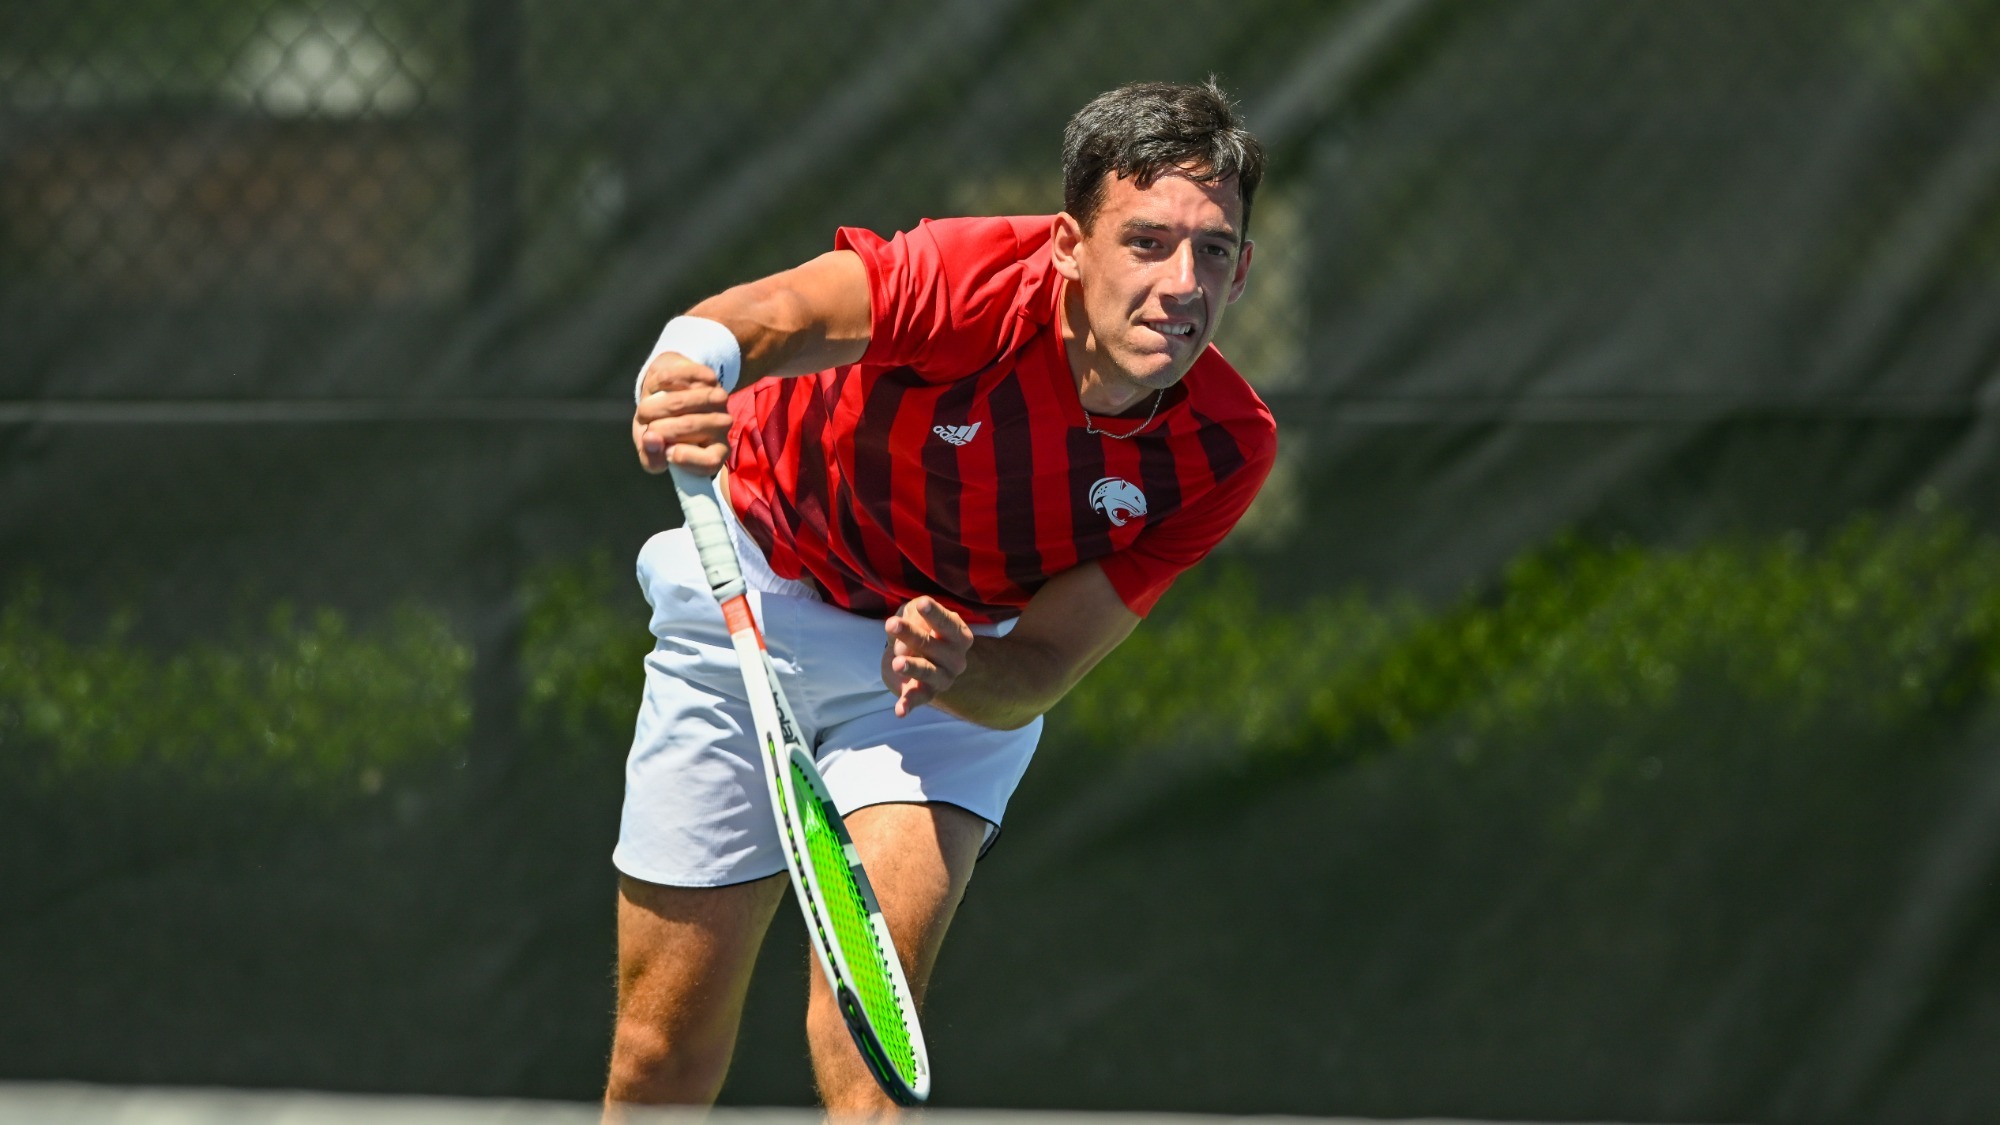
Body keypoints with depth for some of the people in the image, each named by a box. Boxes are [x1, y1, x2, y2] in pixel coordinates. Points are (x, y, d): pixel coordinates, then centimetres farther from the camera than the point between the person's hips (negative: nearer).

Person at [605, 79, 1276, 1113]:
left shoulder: (1225, 450, -25)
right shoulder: (979, 282, -34)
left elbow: (1041, 669, -24)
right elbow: (785, 311, -53)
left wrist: (955, 671, -46)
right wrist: (688, 365, -75)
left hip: (974, 653, 1)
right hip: (757, 595, -1)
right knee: (665, 1047, 5)